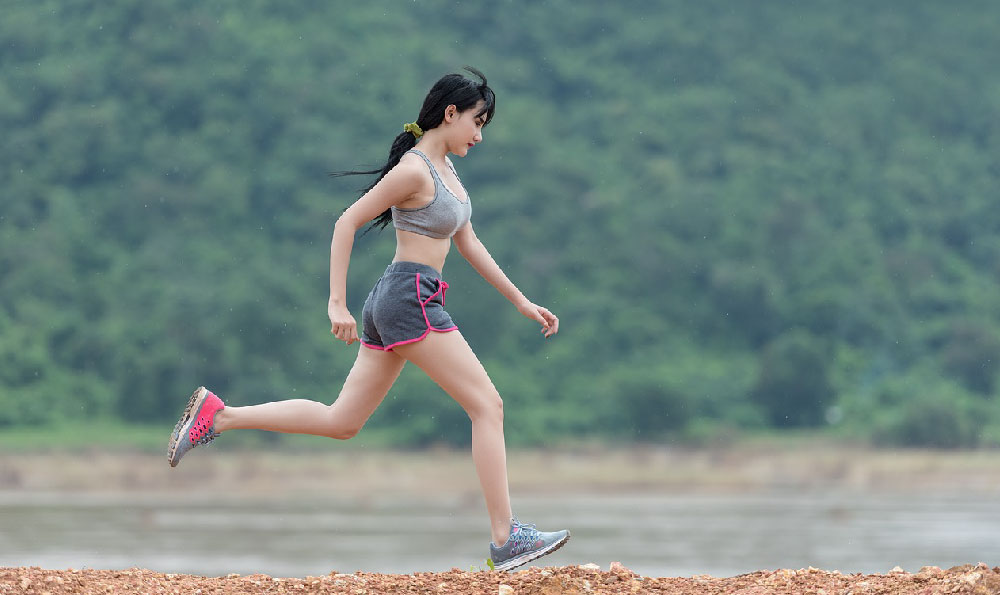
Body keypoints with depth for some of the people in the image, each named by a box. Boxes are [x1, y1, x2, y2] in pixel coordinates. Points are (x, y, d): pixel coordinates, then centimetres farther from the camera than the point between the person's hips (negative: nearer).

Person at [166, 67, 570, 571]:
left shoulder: (445, 169, 16)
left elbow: (469, 244, 23)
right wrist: (337, 304, -19)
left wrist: (522, 302, 23)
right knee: (488, 406, -8)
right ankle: (506, 539, -9)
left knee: (341, 421, 10)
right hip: (411, 300, -10)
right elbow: (347, 223, -15)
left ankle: (216, 416, 12)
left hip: (392, 304, 10)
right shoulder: (414, 170, -13)